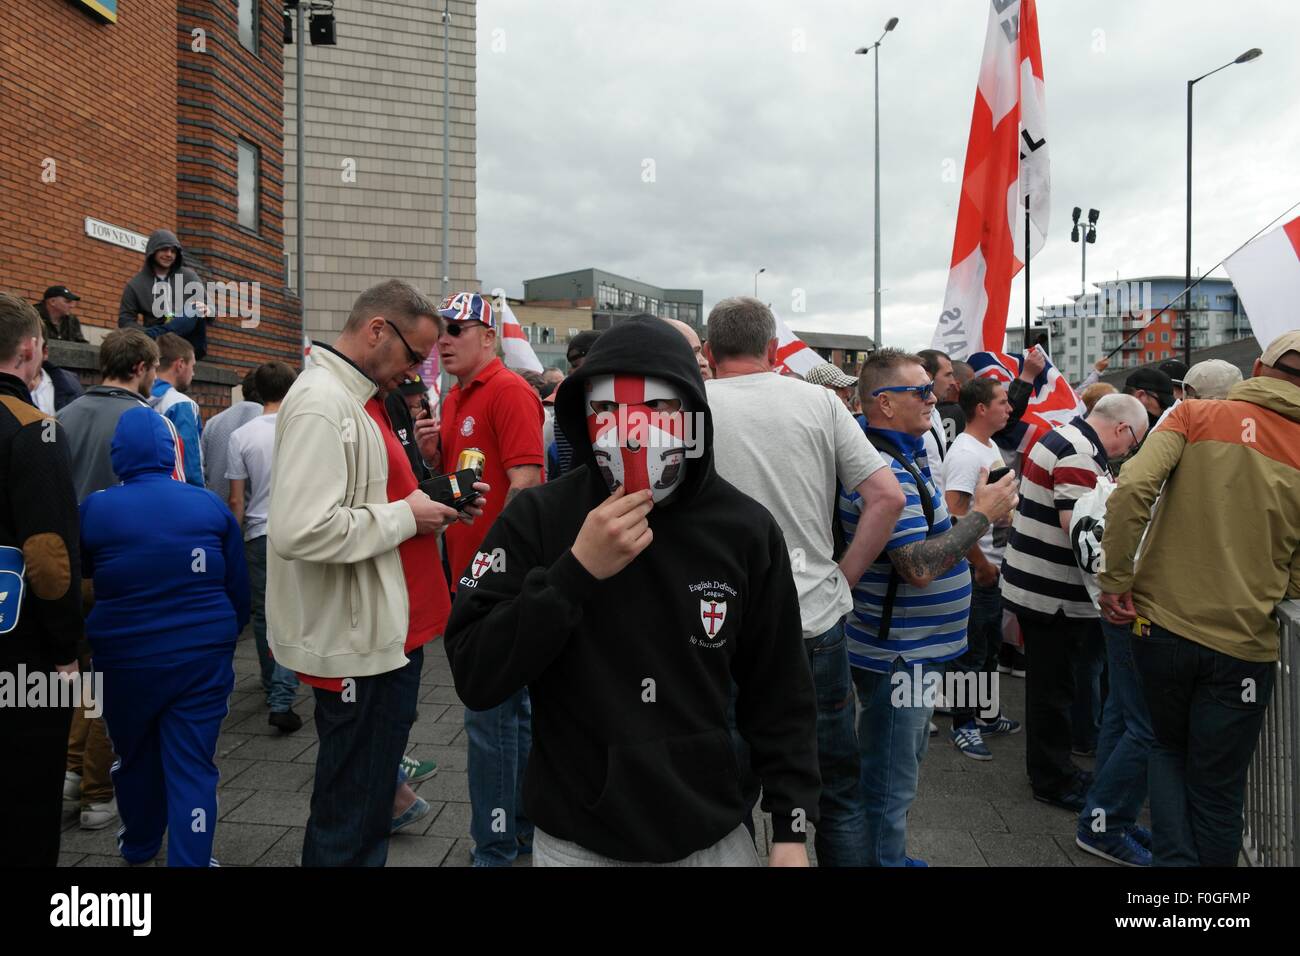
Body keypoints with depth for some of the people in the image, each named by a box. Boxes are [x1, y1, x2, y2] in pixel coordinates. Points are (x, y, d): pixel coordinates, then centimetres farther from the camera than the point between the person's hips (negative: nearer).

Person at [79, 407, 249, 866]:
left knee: (135, 754, 22)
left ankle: (139, 846, 43)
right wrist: (227, 637, 18)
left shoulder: (94, 508, -6)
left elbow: (75, 574, 12)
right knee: (192, 766, 4)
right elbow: (239, 586, 3)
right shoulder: (210, 504, -3)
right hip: (203, 656, -1)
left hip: (126, 658, 1)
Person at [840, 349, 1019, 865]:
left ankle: (892, 856, 43)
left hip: (916, 650, 11)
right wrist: (982, 514, -21)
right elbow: (919, 567, -30)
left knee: (901, 771, 26)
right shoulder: (885, 472, -24)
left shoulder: (907, 457, 10)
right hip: (897, 656, -11)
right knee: (891, 786, 5)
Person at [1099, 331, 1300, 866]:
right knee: (1218, 791, 15)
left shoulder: (1196, 416, -3)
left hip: (1161, 622, 0)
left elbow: (1132, 488, -18)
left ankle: (1173, 857, 9)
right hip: (1243, 644, 0)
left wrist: (1116, 579, -10)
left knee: (1169, 750, 24)